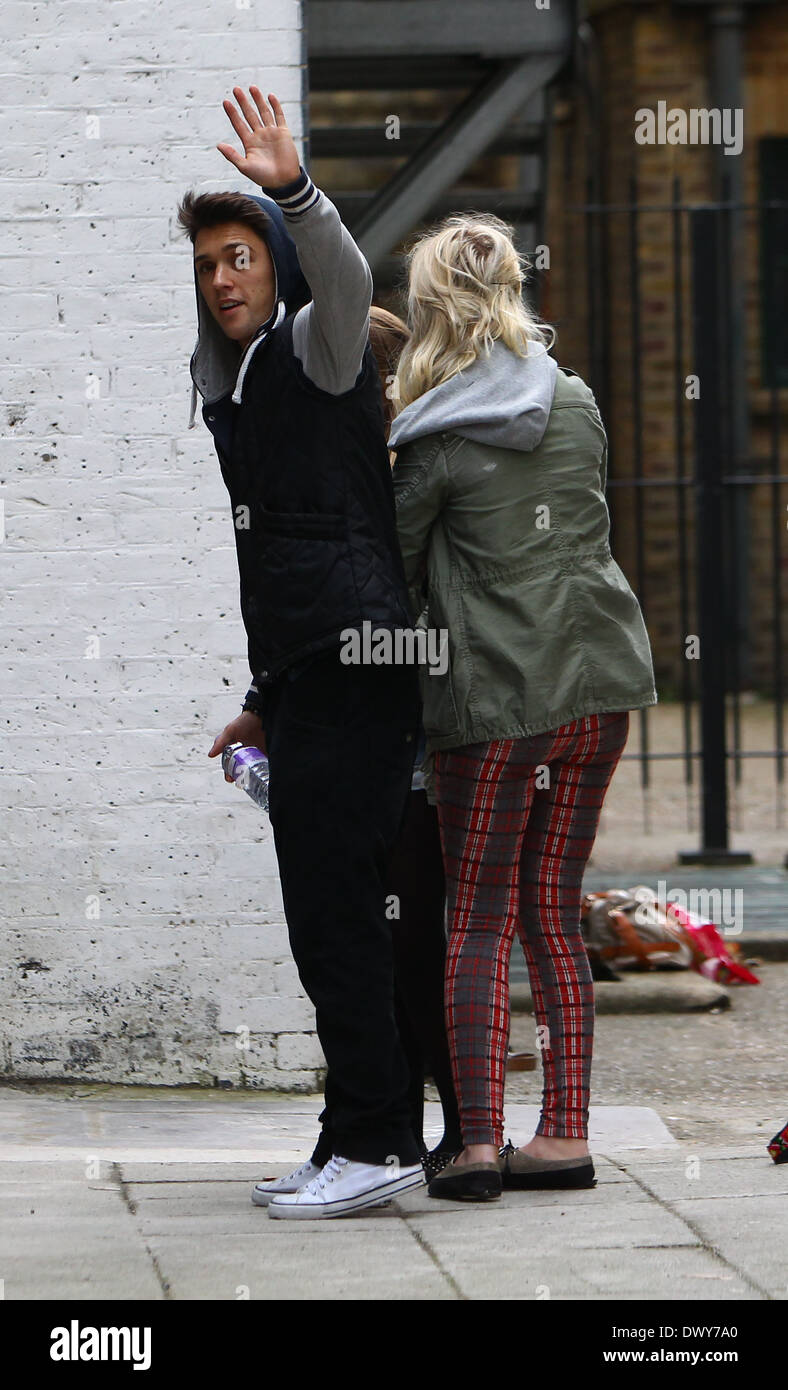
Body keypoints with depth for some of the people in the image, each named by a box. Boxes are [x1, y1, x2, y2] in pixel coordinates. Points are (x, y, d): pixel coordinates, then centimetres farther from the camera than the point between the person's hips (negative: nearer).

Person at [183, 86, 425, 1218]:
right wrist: (267, 701, 28)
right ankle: (369, 1140, 13)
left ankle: (373, 1140, -10)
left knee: (333, 910, -12)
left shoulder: (314, 348, -2)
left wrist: (295, 193, -43)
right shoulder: (238, 393, 24)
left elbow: (345, 280, -27)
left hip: (352, 665, -9)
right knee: (333, 919, 9)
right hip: (311, 679, 9)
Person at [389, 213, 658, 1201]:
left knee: (477, 920, 2)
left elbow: (395, 571, -3)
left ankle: (479, 1141, -5)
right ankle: (565, 1135, 9)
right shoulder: (577, 405, 6)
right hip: (598, 682, 5)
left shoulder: (437, 444, -11)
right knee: (553, 913, 11)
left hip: (494, 696, -5)